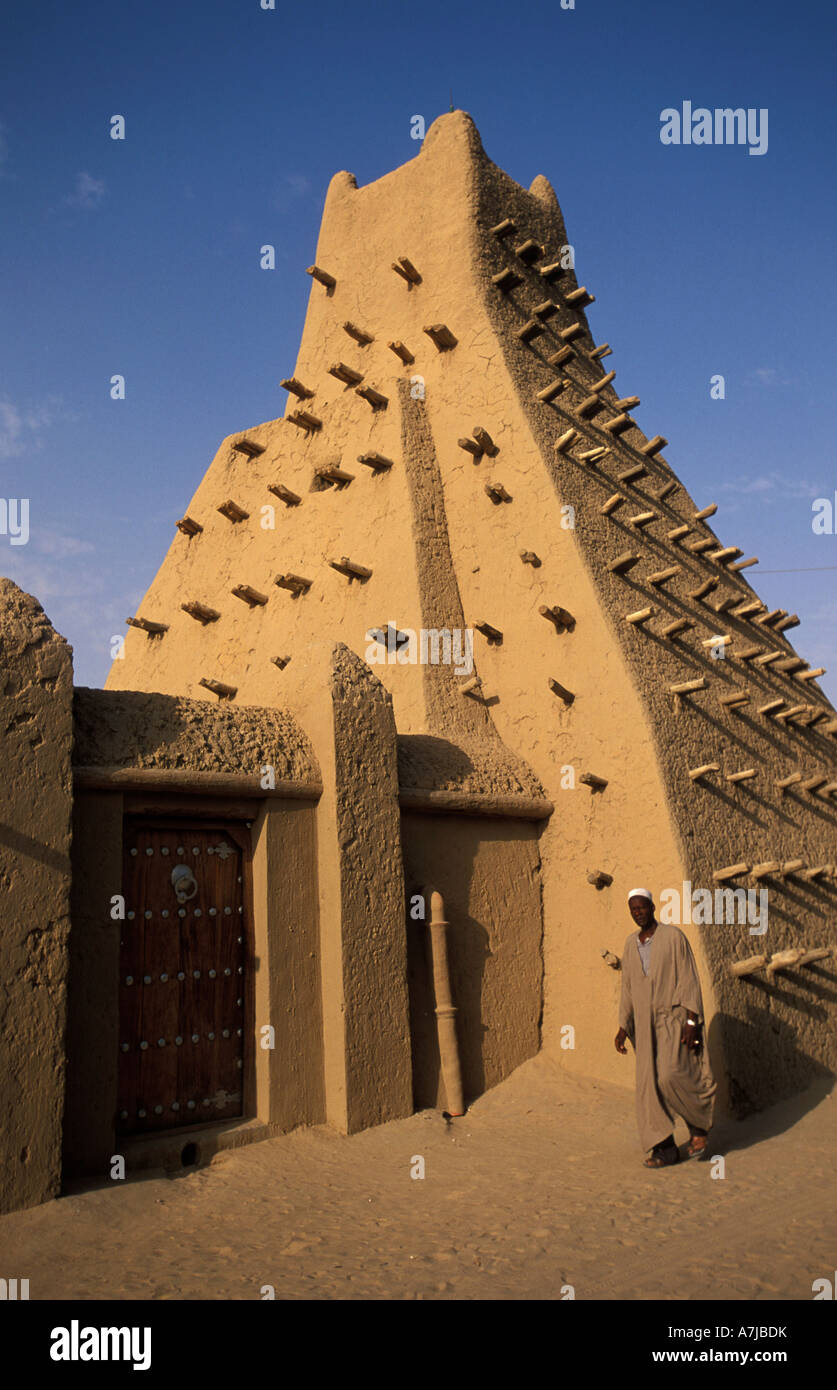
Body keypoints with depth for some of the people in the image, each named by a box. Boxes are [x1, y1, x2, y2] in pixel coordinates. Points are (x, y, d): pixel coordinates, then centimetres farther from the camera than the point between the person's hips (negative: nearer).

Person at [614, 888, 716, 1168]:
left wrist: (692, 1022, -18)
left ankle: (699, 1124, 9)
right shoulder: (630, 945, 9)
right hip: (645, 1024, 5)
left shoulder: (674, 936, -7)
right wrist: (623, 1027, 5)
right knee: (649, 1084, -2)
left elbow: (690, 980, -10)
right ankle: (665, 1149, 5)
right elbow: (628, 989, 12)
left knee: (671, 1076, -19)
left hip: (674, 1018, -5)